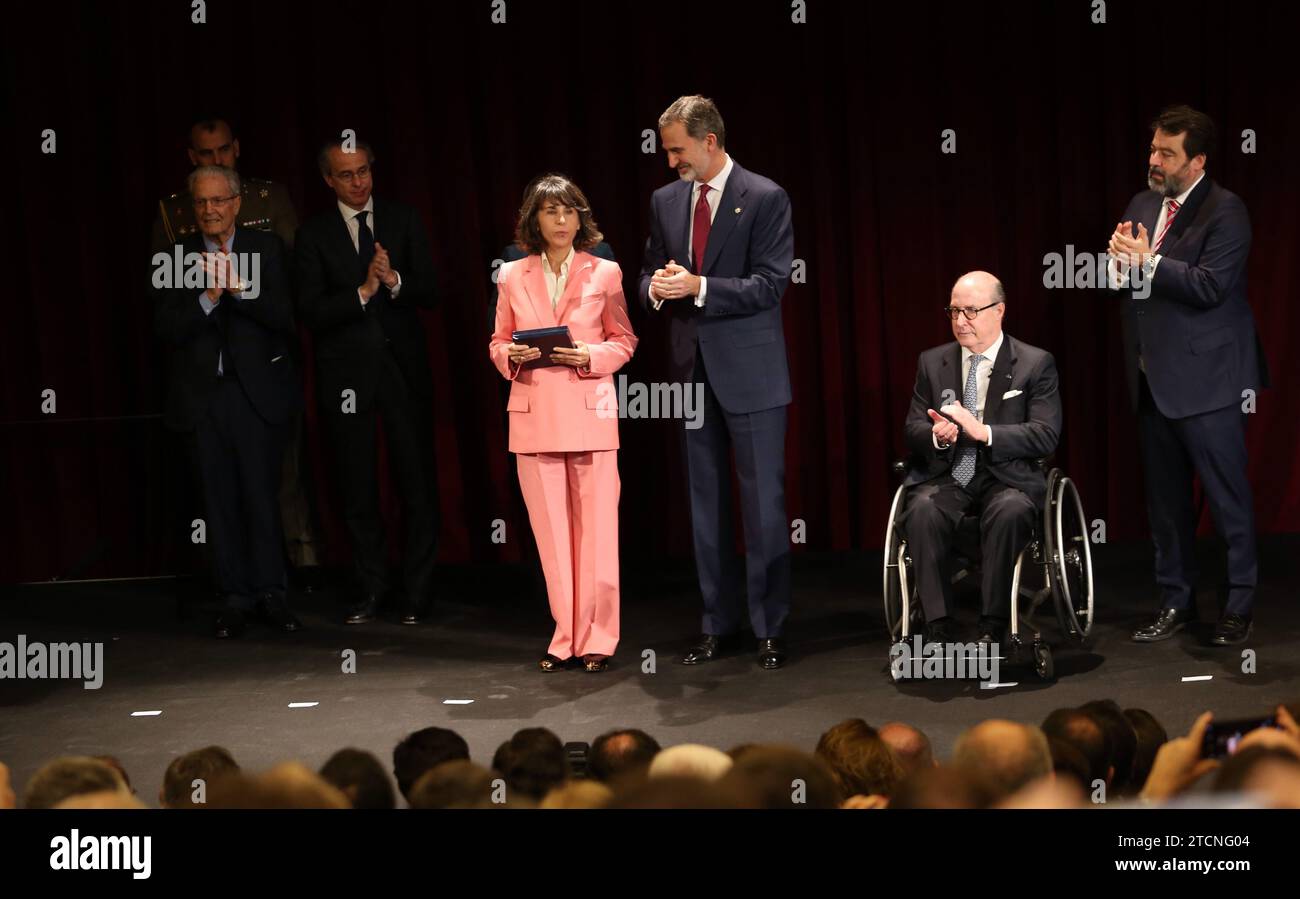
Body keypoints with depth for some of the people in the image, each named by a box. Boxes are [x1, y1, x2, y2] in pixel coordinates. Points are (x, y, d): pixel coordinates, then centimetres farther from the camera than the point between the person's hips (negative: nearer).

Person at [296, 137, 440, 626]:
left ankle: (417, 591, 7)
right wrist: (362, 291, -19)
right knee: (358, 488, 5)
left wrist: (395, 281, -19)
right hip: (347, 371, 0)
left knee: (417, 480, -1)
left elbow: (428, 293, 1)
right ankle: (371, 590, 14)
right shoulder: (313, 234, 2)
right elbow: (311, 311, -6)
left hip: (403, 365, 0)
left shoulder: (404, 220, 5)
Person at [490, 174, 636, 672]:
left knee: (596, 529, -3)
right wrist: (513, 356, -7)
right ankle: (565, 636, 11)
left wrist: (588, 357, -10)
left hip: (589, 412, -1)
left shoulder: (604, 273, 4)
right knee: (550, 531, 3)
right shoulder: (512, 277, 8)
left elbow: (624, 341, 9)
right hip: (534, 415, 2)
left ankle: (596, 638, 5)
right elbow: (498, 343, 15)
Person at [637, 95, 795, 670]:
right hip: (692, 369, 6)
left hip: (750, 371, -6)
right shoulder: (666, 201, 10)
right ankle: (719, 626, 18)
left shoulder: (765, 199, -8)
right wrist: (656, 288, -8)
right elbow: (649, 273, 16)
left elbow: (770, 284, -13)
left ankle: (770, 629, 5)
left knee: (763, 503, -2)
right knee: (705, 504, 10)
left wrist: (698, 287, -22)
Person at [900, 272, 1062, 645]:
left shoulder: (1035, 363, 2)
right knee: (922, 511, -32)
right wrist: (936, 436, -14)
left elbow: (1046, 435, -7)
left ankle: (992, 630, -25)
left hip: (1006, 477, -2)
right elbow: (912, 430, 11)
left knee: (1011, 511, -37)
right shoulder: (932, 362, 12)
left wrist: (984, 432, -19)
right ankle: (937, 630, -27)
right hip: (945, 475, 2)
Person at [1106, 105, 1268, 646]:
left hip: (1206, 379, -7)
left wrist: (1147, 261, -20)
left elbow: (1210, 286, -22)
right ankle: (1176, 602, 22)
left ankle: (1241, 602, 13)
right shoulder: (1142, 205, 11)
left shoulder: (1225, 211, -11)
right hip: (1154, 378, 7)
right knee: (1165, 497, 13)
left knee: (1228, 495, 1)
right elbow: (1119, 283, 13)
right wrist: (1119, 261, -8)